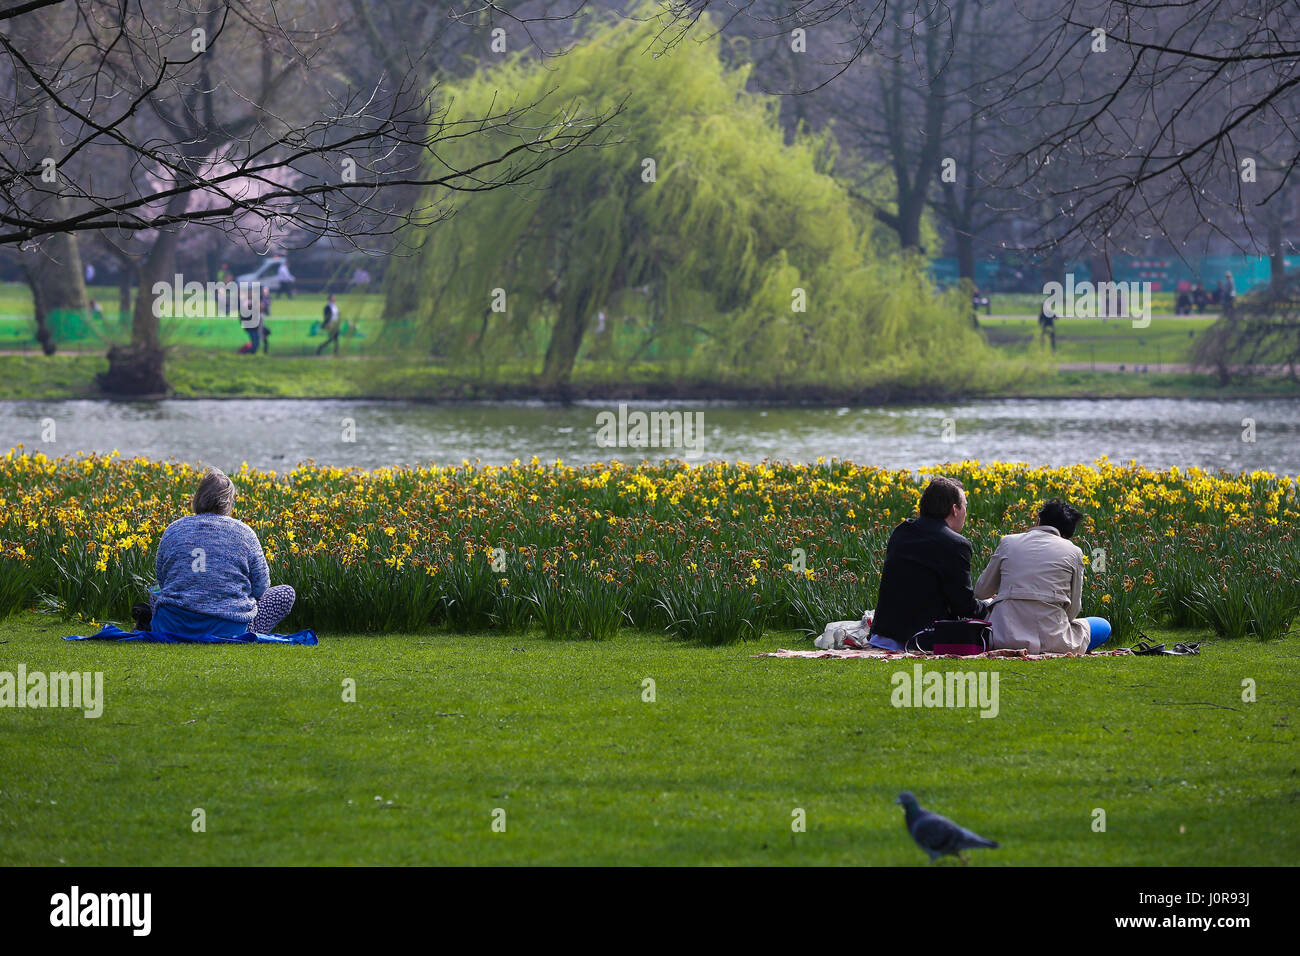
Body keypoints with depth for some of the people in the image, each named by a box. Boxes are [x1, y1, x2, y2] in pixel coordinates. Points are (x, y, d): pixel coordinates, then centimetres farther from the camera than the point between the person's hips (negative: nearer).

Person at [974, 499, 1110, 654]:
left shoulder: (1008, 542, 8)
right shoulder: (1073, 552, 3)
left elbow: (980, 592, 17)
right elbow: (1073, 610, 6)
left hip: (1004, 640, 3)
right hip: (1051, 640, -3)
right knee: (1103, 626, 24)